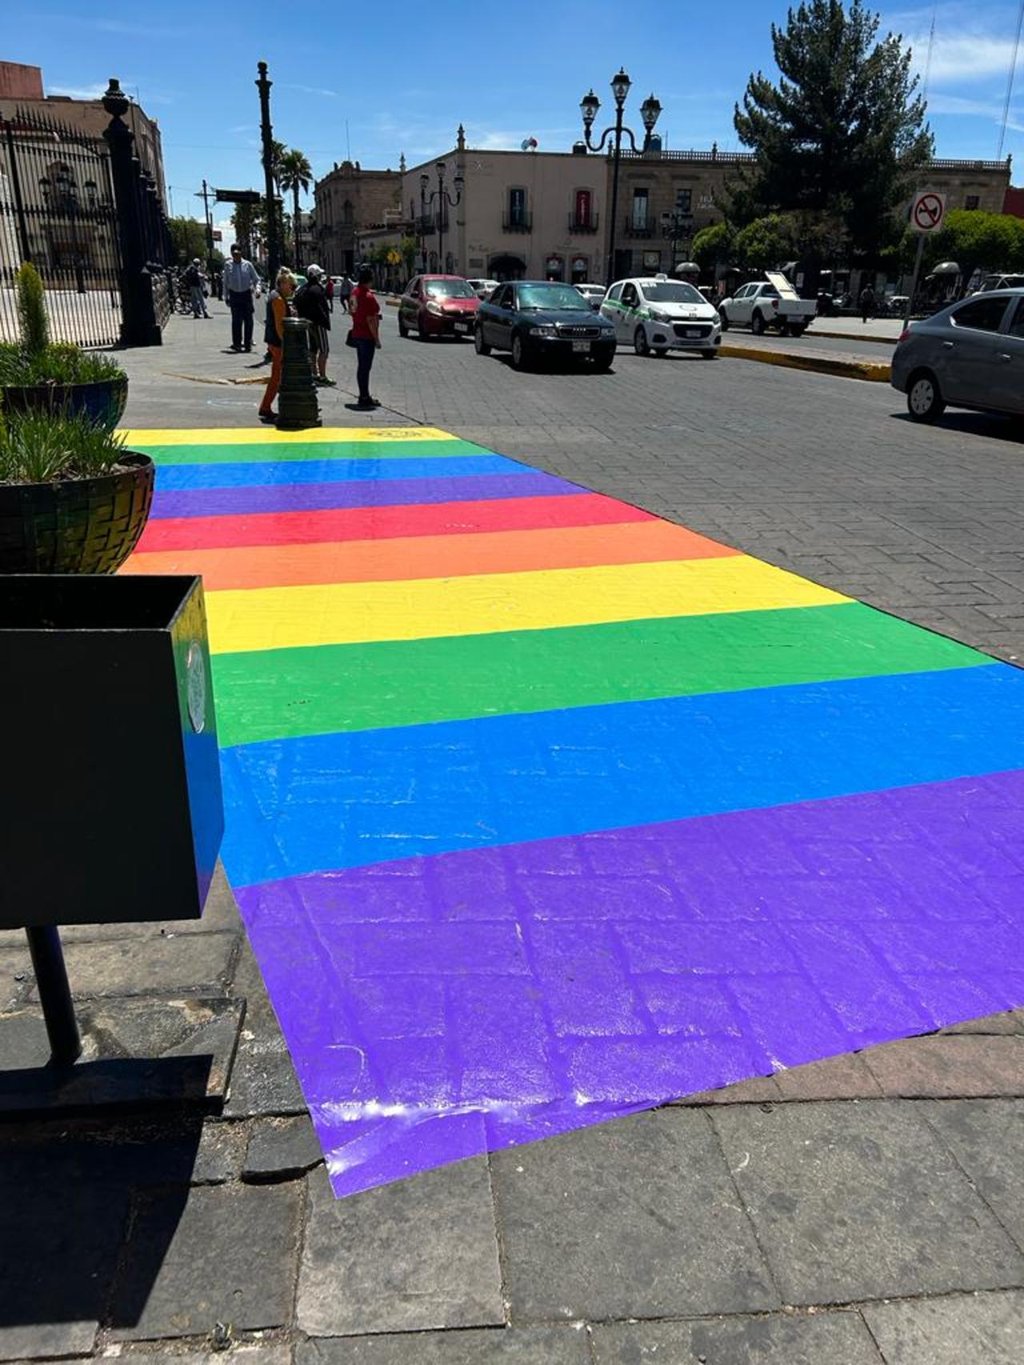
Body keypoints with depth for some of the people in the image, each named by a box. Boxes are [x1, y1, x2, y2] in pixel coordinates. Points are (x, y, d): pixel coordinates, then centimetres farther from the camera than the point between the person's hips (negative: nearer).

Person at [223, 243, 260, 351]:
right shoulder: (228, 265, 4)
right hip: (234, 295, 0)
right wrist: (226, 297, 8)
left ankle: (248, 343, 8)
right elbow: (225, 282, 10)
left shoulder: (248, 264, 1)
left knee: (248, 320, 0)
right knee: (236, 320, -4)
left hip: (246, 294, 0)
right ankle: (236, 343, 1)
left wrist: (257, 289, -12)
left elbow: (256, 279, 7)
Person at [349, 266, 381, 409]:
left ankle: (364, 396, 22)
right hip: (367, 336, -9)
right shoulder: (369, 297, -20)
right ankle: (364, 398, -1)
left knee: (361, 366, 15)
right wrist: (376, 339, -17)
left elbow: (351, 311, 19)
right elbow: (371, 321, -22)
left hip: (357, 334, 9)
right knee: (365, 367, -4)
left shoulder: (355, 292, 7)